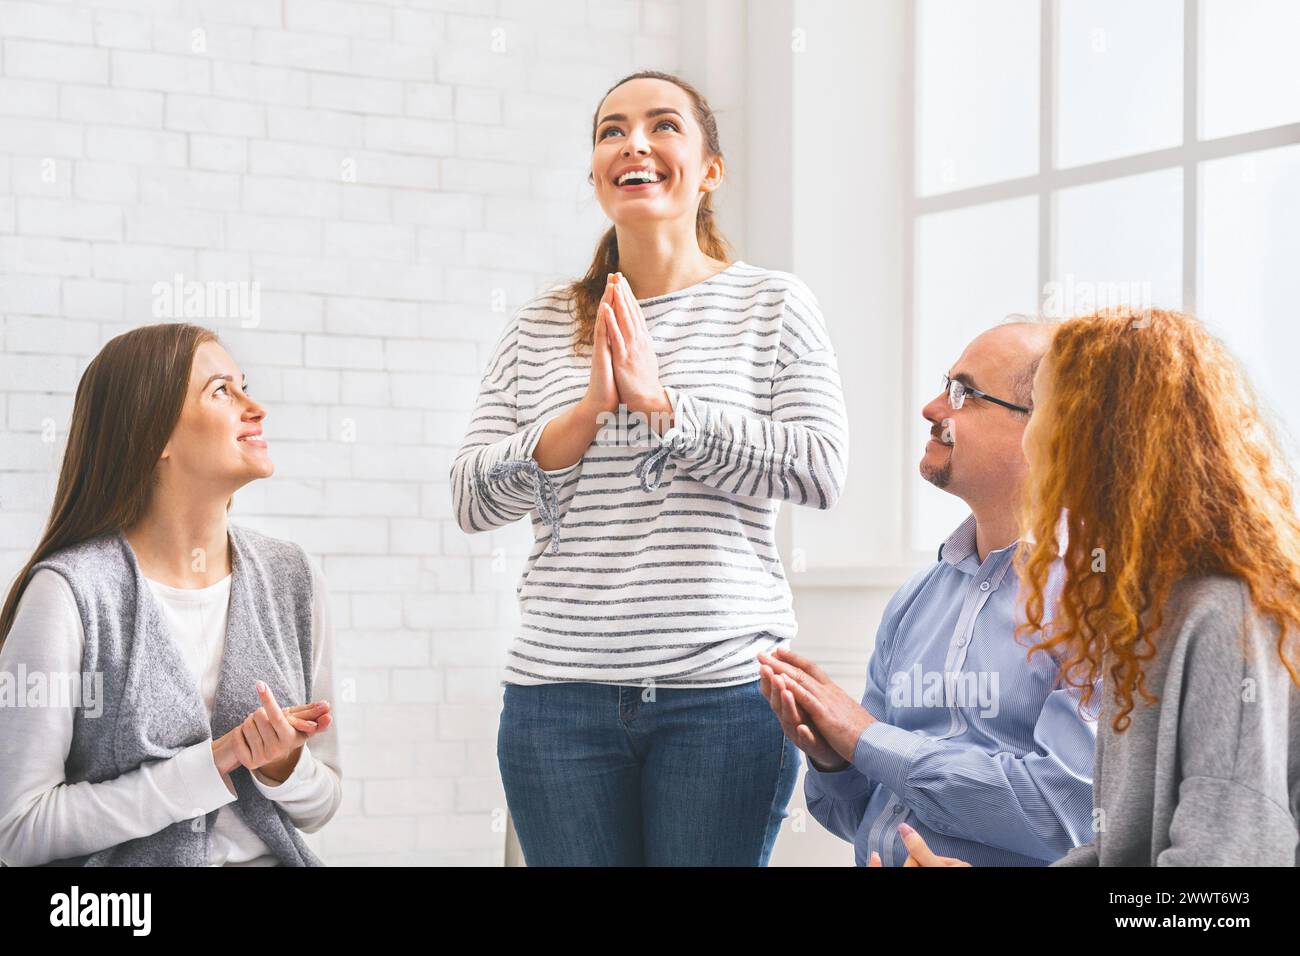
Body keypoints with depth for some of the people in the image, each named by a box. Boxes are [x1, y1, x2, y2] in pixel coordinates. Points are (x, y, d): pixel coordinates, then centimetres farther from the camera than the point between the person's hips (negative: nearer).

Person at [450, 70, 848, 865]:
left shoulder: (773, 305, 5)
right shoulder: (540, 327, 11)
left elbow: (823, 471, -8)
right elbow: (473, 500, 5)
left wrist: (662, 402, -12)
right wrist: (586, 411, -10)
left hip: (724, 688, -2)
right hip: (561, 690, 2)